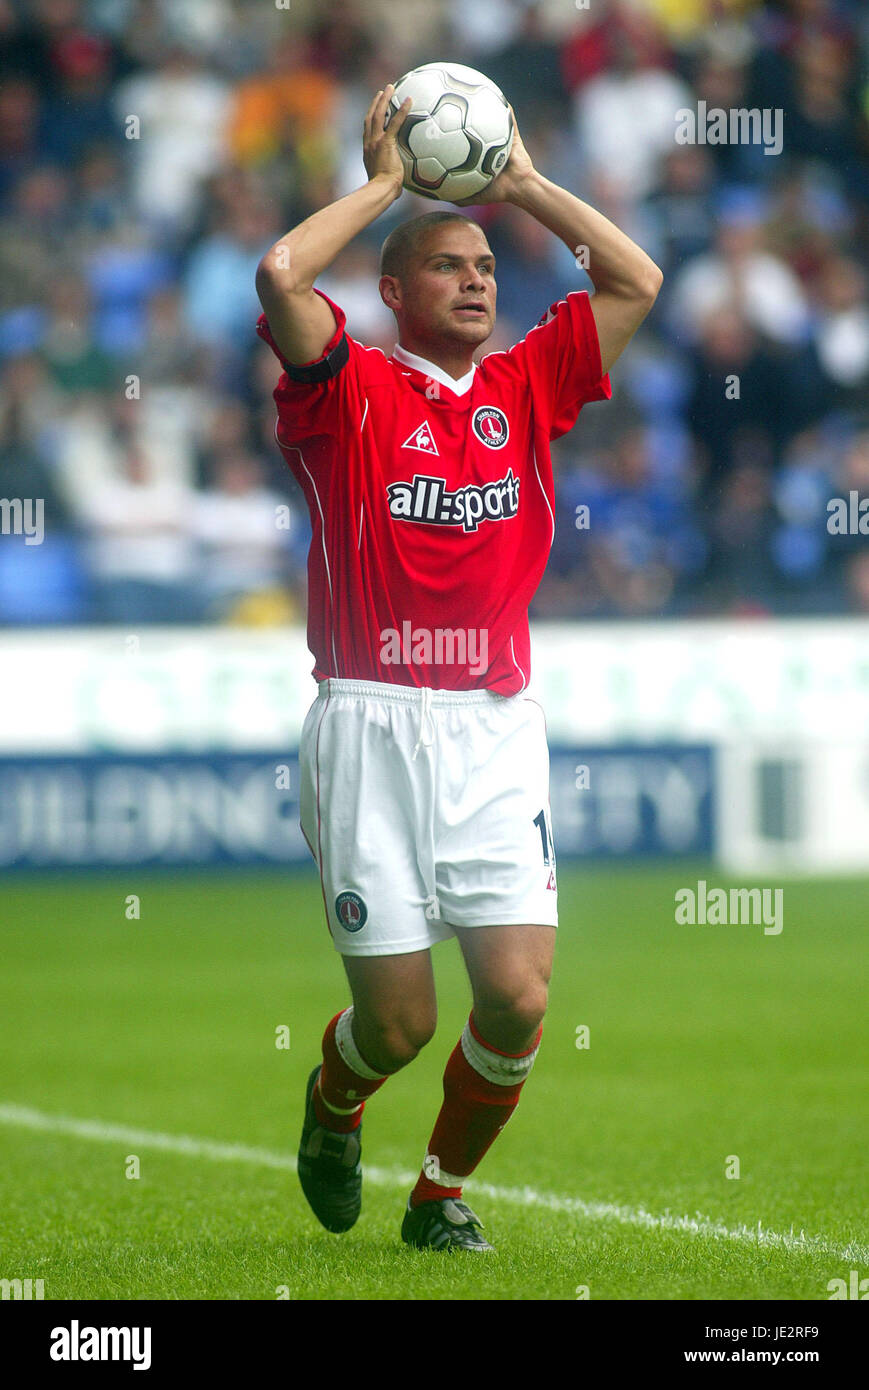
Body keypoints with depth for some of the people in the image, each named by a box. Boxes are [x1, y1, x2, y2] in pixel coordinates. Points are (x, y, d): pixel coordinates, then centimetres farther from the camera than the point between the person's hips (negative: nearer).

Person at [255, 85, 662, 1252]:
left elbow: (637, 280, 13)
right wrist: (382, 185, -2)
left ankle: (444, 1190, 18)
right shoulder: (351, 392, 2)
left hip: (497, 730, 3)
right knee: (398, 1018, -3)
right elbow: (280, 275, -15)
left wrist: (522, 183, 12)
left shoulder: (526, 388, 14)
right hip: (372, 727, -3)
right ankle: (333, 1103, 33)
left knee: (519, 998, -8)